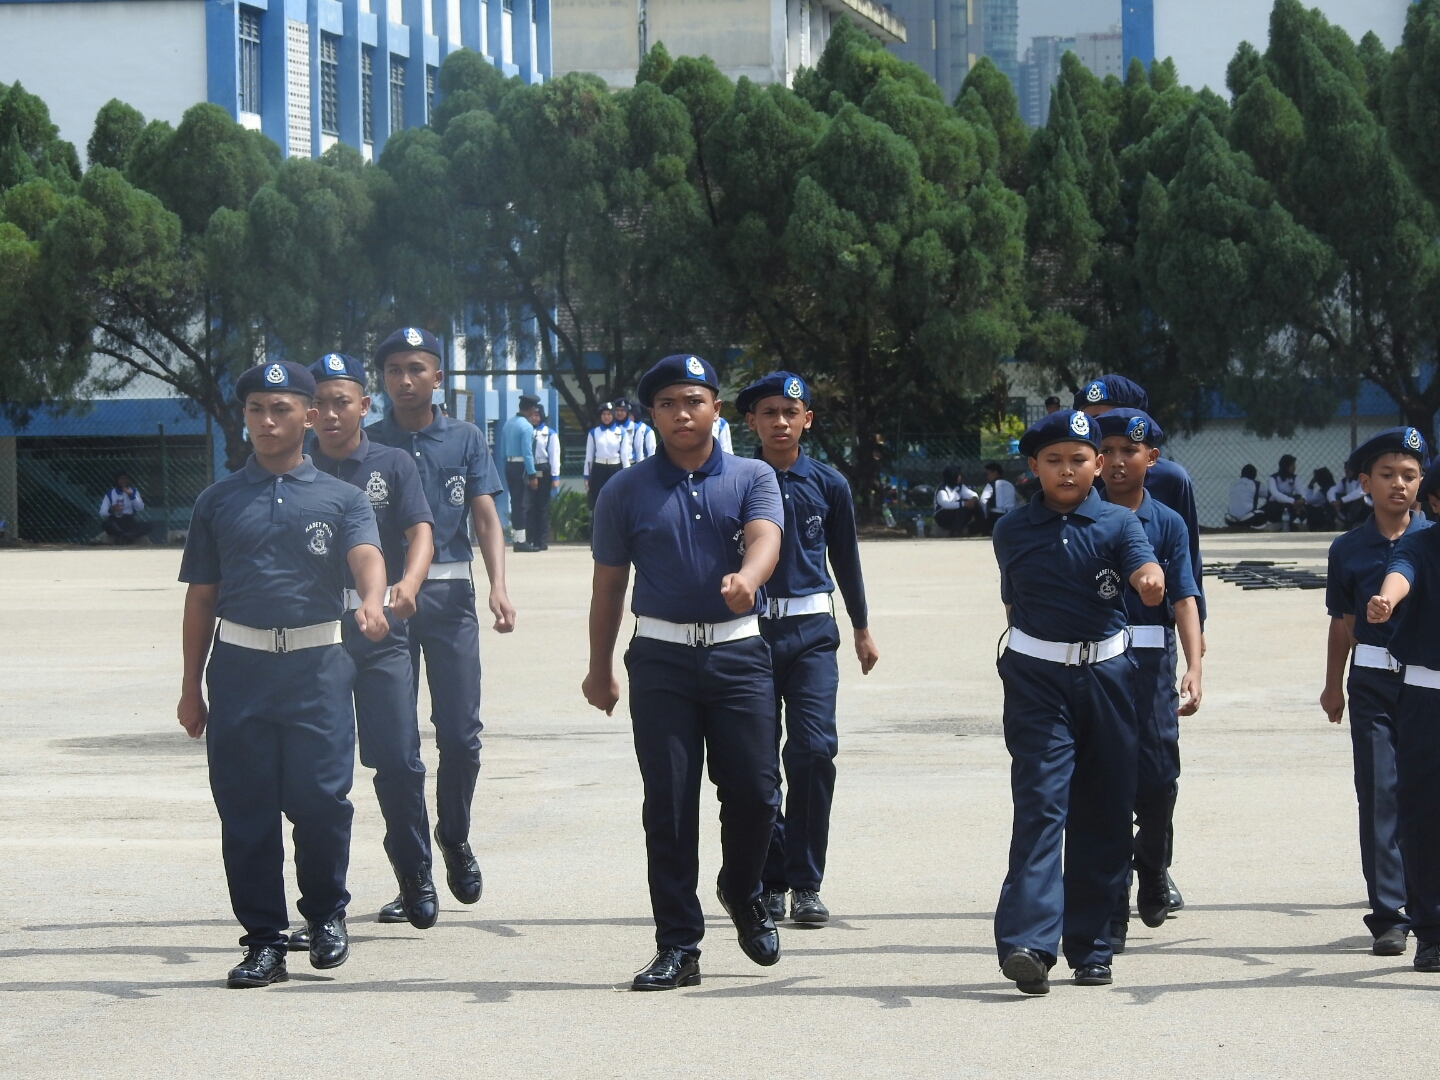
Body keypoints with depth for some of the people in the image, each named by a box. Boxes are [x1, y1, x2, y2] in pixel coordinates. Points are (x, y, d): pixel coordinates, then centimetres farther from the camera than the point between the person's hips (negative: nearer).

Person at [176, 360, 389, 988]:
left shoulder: (340, 498, 9)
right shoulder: (219, 501, 14)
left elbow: (366, 556, -11)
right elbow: (201, 596, 15)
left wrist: (371, 601, -34)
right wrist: (191, 687, 10)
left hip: (316, 663, -2)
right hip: (238, 665, 2)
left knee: (321, 800, -6)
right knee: (245, 807, 1)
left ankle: (326, 916, 17)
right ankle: (264, 939, 9)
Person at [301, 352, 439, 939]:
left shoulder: (393, 465, 6)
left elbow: (421, 531, -6)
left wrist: (408, 583, -26)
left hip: (381, 632, -1)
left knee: (398, 759, -5)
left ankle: (416, 878, 13)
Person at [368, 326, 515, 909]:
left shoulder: (466, 440, 8)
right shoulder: (368, 443, 5)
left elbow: (485, 515, 1)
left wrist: (499, 586, -13)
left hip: (450, 593, 0)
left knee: (461, 731, -1)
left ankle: (455, 837, 22)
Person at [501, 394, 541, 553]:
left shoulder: (508, 423, 9)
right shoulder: (527, 427, -15)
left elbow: (503, 449, 15)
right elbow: (527, 453, -19)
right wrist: (532, 475, -16)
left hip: (509, 464, 8)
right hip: (521, 467, -8)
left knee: (515, 502, 13)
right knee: (522, 503, -4)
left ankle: (518, 539, 18)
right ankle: (521, 541, -2)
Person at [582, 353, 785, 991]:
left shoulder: (752, 479, 5)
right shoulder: (626, 492, 7)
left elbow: (764, 537, -15)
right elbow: (609, 584, 12)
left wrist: (745, 577, -38)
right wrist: (599, 669, 13)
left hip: (738, 653, 0)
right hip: (661, 657, 0)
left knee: (754, 791, -4)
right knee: (669, 802, -2)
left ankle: (742, 893, 27)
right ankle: (678, 947, 4)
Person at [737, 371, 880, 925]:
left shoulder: (828, 484, 6)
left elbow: (845, 558, 17)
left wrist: (862, 629, 24)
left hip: (810, 630, 0)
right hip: (748, 627, 0)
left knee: (814, 749, -11)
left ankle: (805, 883, -4)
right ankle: (769, 882, 12)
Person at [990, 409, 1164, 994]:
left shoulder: (1118, 523, 2)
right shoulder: (1012, 530, 6)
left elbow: (1147, 577, -17)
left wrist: (1150, 578, -40)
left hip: (1105, 675, 1)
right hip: (1036, 679, -1)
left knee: (1104, 813, 4)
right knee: (1041, 803, -13)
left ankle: (1090, 946, 14)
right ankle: (1028, 942, -23)